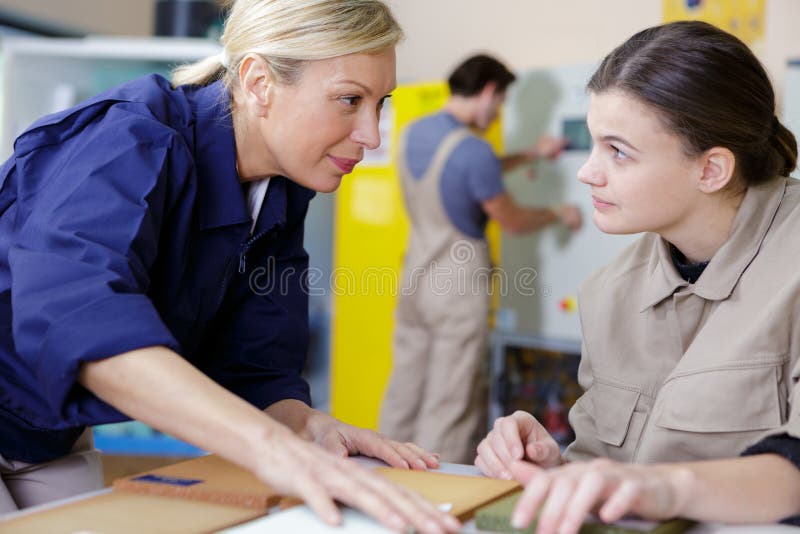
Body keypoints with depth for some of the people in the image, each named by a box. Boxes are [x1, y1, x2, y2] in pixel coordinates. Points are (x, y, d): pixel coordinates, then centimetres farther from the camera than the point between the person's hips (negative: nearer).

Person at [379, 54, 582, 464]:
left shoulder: (413, 133, 6)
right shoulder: (472, 149, -19)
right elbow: (512, 222, -7)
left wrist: (532, 154, 24)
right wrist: (559, 214, 10)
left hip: (415, 276, 8)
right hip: (459, 282, -8)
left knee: (403, 390, 14)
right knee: (450, 403, 1)